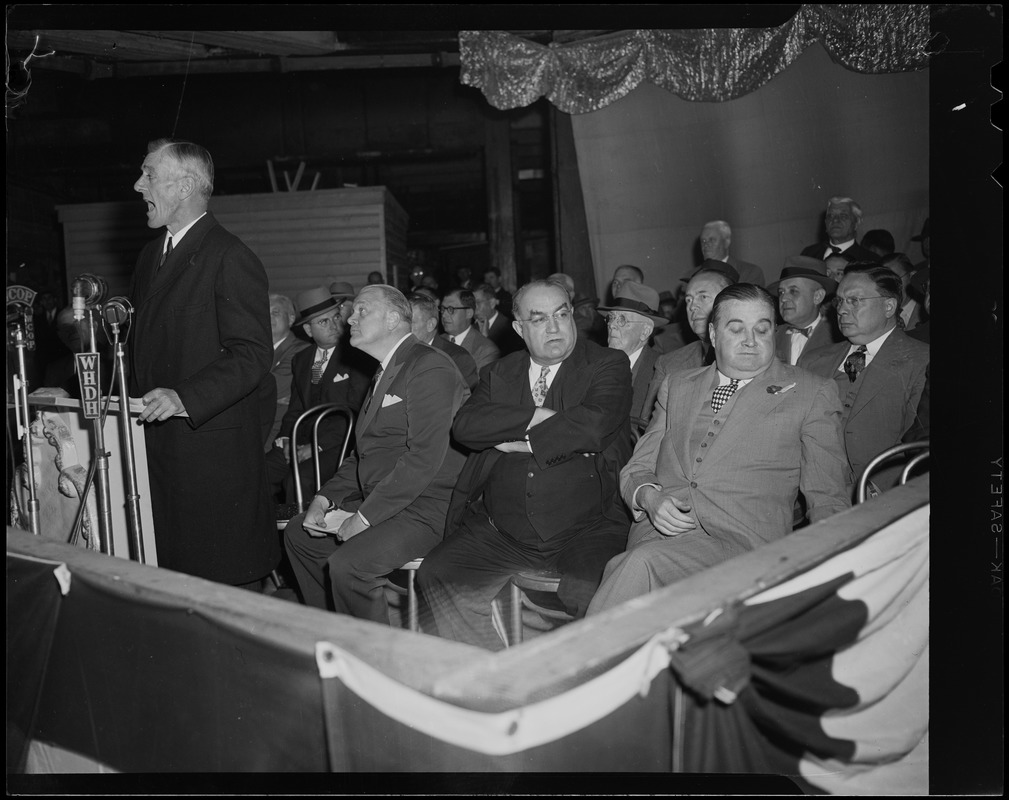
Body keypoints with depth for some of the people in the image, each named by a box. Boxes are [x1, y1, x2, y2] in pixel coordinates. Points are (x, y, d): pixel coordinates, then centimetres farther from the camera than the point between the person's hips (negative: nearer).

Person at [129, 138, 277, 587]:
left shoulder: (231, 259, -12)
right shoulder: (152, 255, 17)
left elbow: (252, 356, -19)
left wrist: (184, 398, -27)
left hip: (214, 440, -8)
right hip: (159, 441, 8)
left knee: (229, 575, 2)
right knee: (172, 560, 14)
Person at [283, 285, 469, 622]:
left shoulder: (430, 367, -15)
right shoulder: (385, 372, 18)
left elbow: (424, 458, -24)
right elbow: (365, 453, 22)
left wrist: (365, 516, -21)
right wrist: (325, 498, 7)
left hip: (426, 510, -10)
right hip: (379, 502, 10)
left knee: (347, 565, -27)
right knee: (298, 533, 14)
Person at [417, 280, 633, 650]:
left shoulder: (608, 365, 5)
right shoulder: (499, 373, 17)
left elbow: (593, 426, -14)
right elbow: (465, 425, -1)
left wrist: (518, 442, -4)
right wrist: (538, 417, -11)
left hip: (585, 529, -4)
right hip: (499, 532, 4)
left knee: (590, 593, -31)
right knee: (434, 576, -13)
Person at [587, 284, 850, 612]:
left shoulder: (812, 394, 12)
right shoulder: (677, 388, 21)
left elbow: (828, 500, 10)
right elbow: (636, 468, 21)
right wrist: (649, 497, -3)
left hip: (739, 541, -2)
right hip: (657, 530, 3)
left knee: (642, 563, -32)